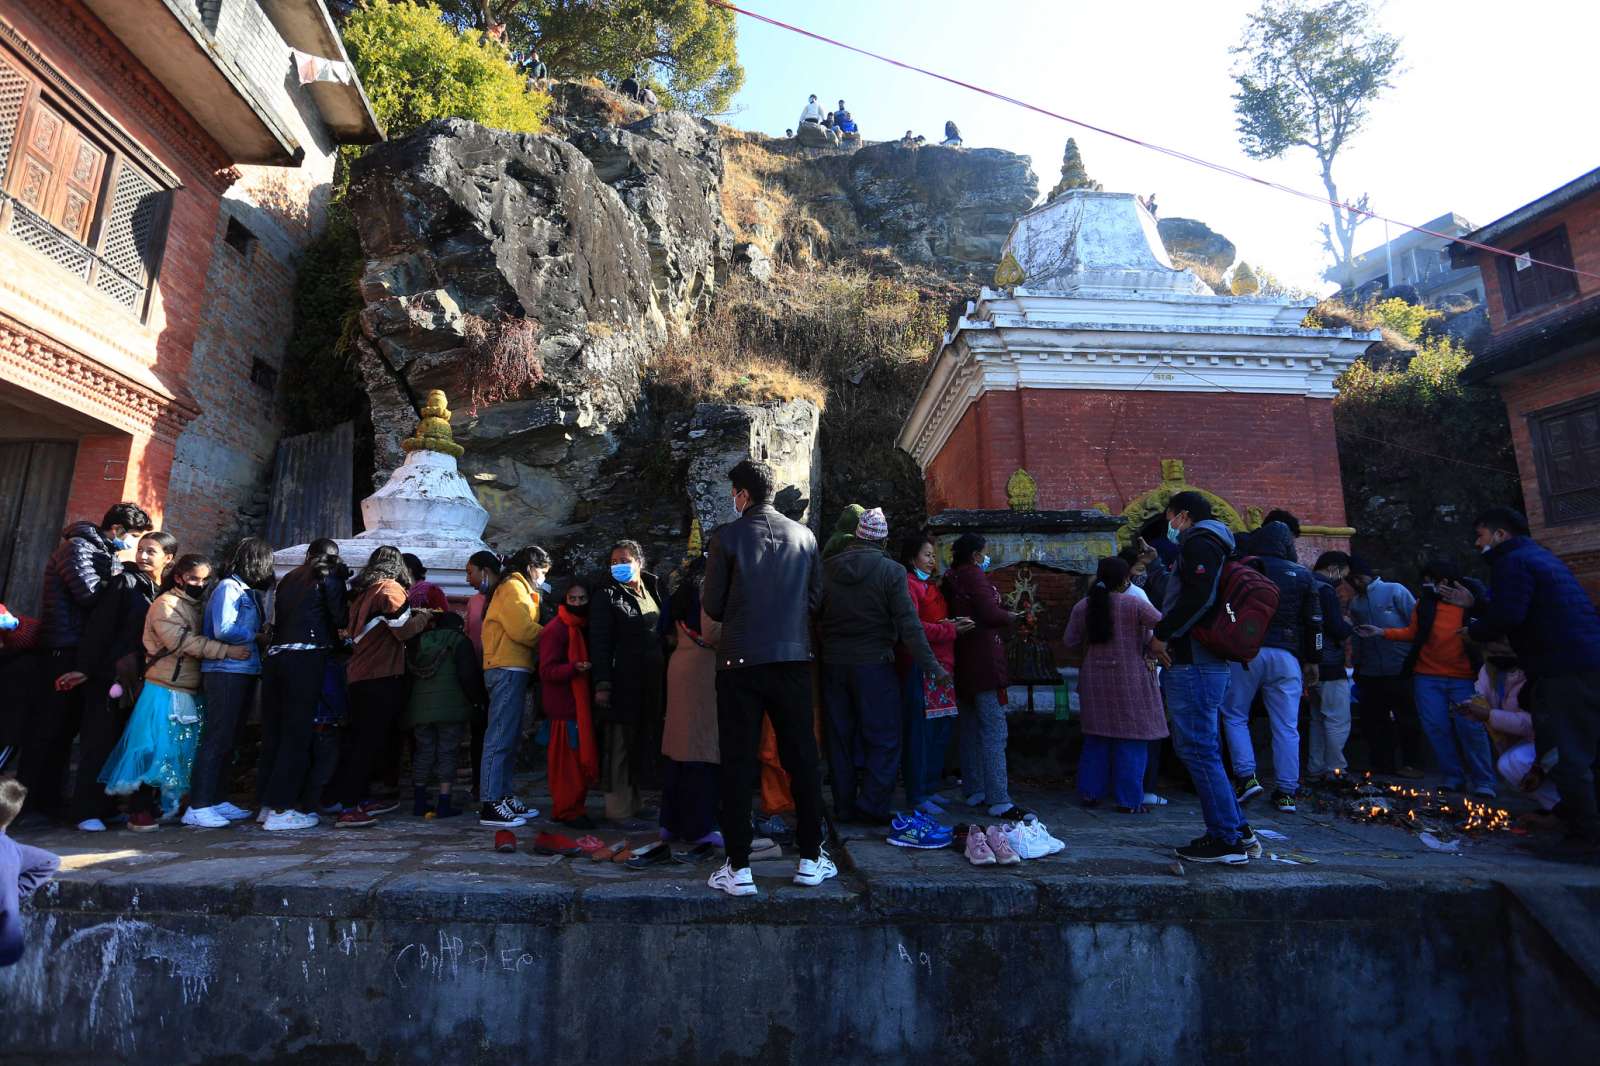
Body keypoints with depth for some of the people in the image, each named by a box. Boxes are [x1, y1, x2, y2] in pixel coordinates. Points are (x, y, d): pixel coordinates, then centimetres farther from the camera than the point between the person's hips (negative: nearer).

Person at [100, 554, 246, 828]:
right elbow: (184, 642, -21)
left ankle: (167, 805, 23)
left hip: (191, 691, 8)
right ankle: (141, 811, 5)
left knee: (183, 751, 12)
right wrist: (226, 650, -27)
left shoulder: (198, 605, 15)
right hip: (165, 690, -8)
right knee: (155, 749, -5)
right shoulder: (165, 605, -9)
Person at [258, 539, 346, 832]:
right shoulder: (330, 575, 3)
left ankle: (266, 803, 20)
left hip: (274, 658, 6)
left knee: (272, 732, 12)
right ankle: (280, 810, -3)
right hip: (306, 659, -6)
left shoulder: (289, 579, 21)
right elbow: (340, 618, -1)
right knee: (298, 733, -3)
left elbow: (277, 619, 16)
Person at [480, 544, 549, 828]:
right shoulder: (512, 587, -7)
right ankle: (490, 805, -7)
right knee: (500, 738, -9)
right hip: (508, 669, -11)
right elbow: (522, 630, -18)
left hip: (513, 670, 11)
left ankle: (503, 796, 21)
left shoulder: (520, 589, 24)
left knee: (508, 738, 14)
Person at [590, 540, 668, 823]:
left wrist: (666, 671, 9)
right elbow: (599, 641, -9)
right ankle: (619, 808, 8)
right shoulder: (607, 594, -3)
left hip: (652, 679, 6)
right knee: (620, 744, -1)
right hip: (622, 680, -6)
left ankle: (634, 802, 22)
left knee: (643, 741, 11)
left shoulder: (653, 589, 14)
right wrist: (602, 683, -16)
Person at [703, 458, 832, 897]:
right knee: (801, 758, 12)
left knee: (738, 762, 5)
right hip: (794, 659, 3)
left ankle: (738, 868, 9)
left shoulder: (728, 536, -6)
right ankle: (810, 859, 20)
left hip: (741, 661, -2)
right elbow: (816, 598, 8)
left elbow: (712, 606, -3)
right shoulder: (804, 536, 4)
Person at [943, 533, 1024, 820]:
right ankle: (999, 801, -7)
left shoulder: (951, 579, 14)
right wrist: (1010, 616, 1)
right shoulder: (975, 575, -11)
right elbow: (990, 614, -19)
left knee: (970, 729, 15)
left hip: (961, 663, 9)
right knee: (994, 731, -7)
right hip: (984, 662, -9)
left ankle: (974, 791, 23)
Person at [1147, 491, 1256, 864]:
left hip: (1192, 664, -11)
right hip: (1206, 663, 11)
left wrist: (1162, 634, -15)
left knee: (1198, 748, -6)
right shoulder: (1210, 544, 23)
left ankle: (1226, 839, -1)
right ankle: (1237, 829, 22)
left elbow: (1199, 597, -23)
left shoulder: (1198, 542, -8)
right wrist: (1165, 635, 14)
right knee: (1200, 748, 16)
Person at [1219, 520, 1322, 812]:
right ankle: (1286, 791, 8)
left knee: (1235, 715, 11)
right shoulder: (1302, 575, 9)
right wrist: (1313, 661, 15)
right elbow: (1314, 622, 10)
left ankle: (1246, 776, 0)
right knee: (1286, 726, 6)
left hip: (1246, 651, -2)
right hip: (1286, 655, 2)